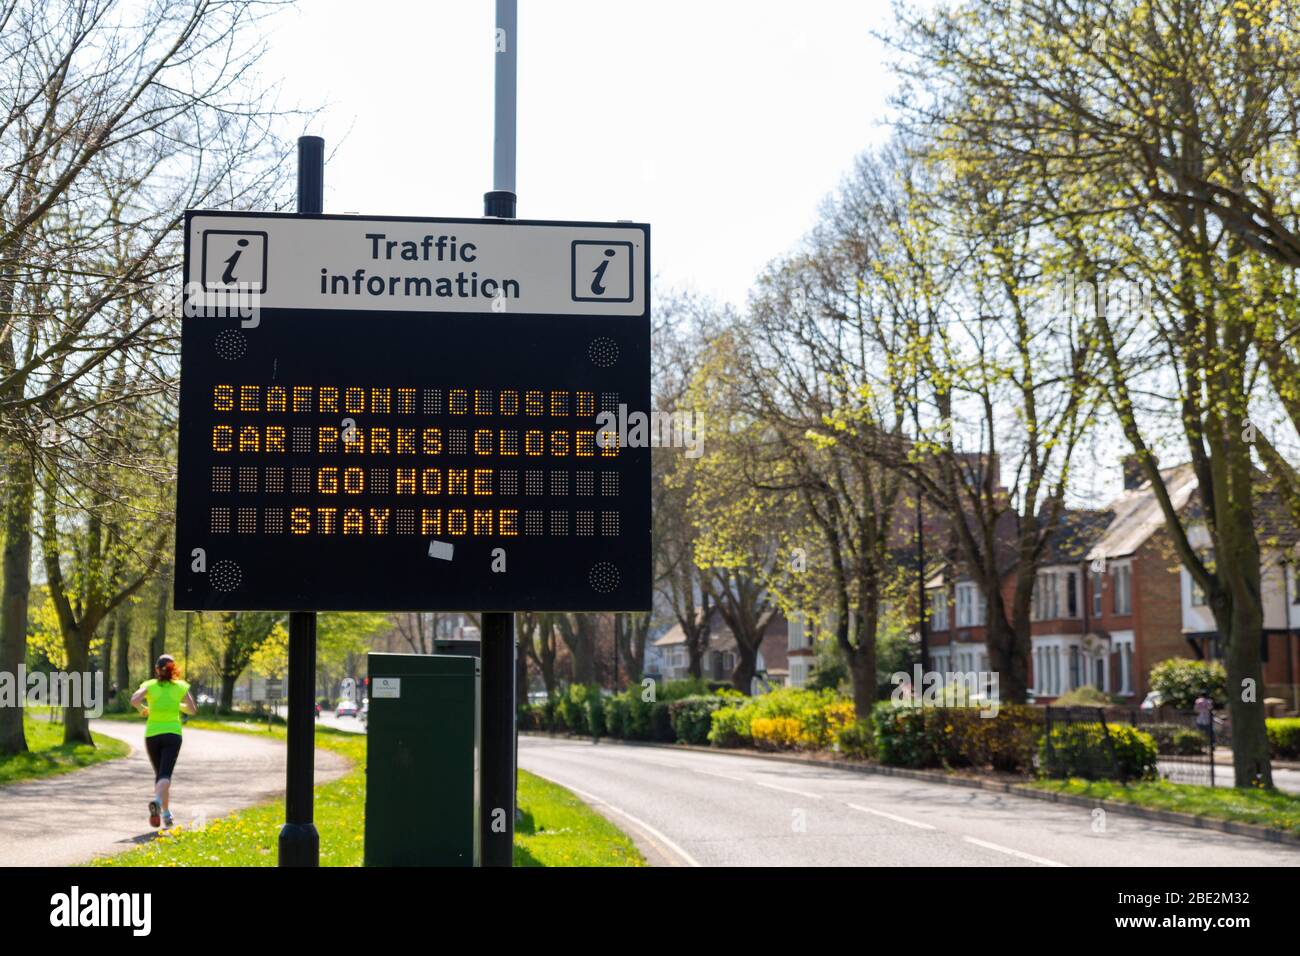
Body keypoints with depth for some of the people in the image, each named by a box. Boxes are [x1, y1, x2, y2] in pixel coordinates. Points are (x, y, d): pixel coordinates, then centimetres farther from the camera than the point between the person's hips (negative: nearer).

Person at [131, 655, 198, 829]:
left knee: (159, 774, 16)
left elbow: (134, 700, -15)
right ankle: (157, 801, -39)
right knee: (165, 775, -10)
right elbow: (193, 710, 6)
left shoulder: (150, 685, 2)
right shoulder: (180, 687, 4)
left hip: (152, 734, 1)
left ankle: (166, 814, 16)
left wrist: (143, 709, 5)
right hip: (172, 733, -1)